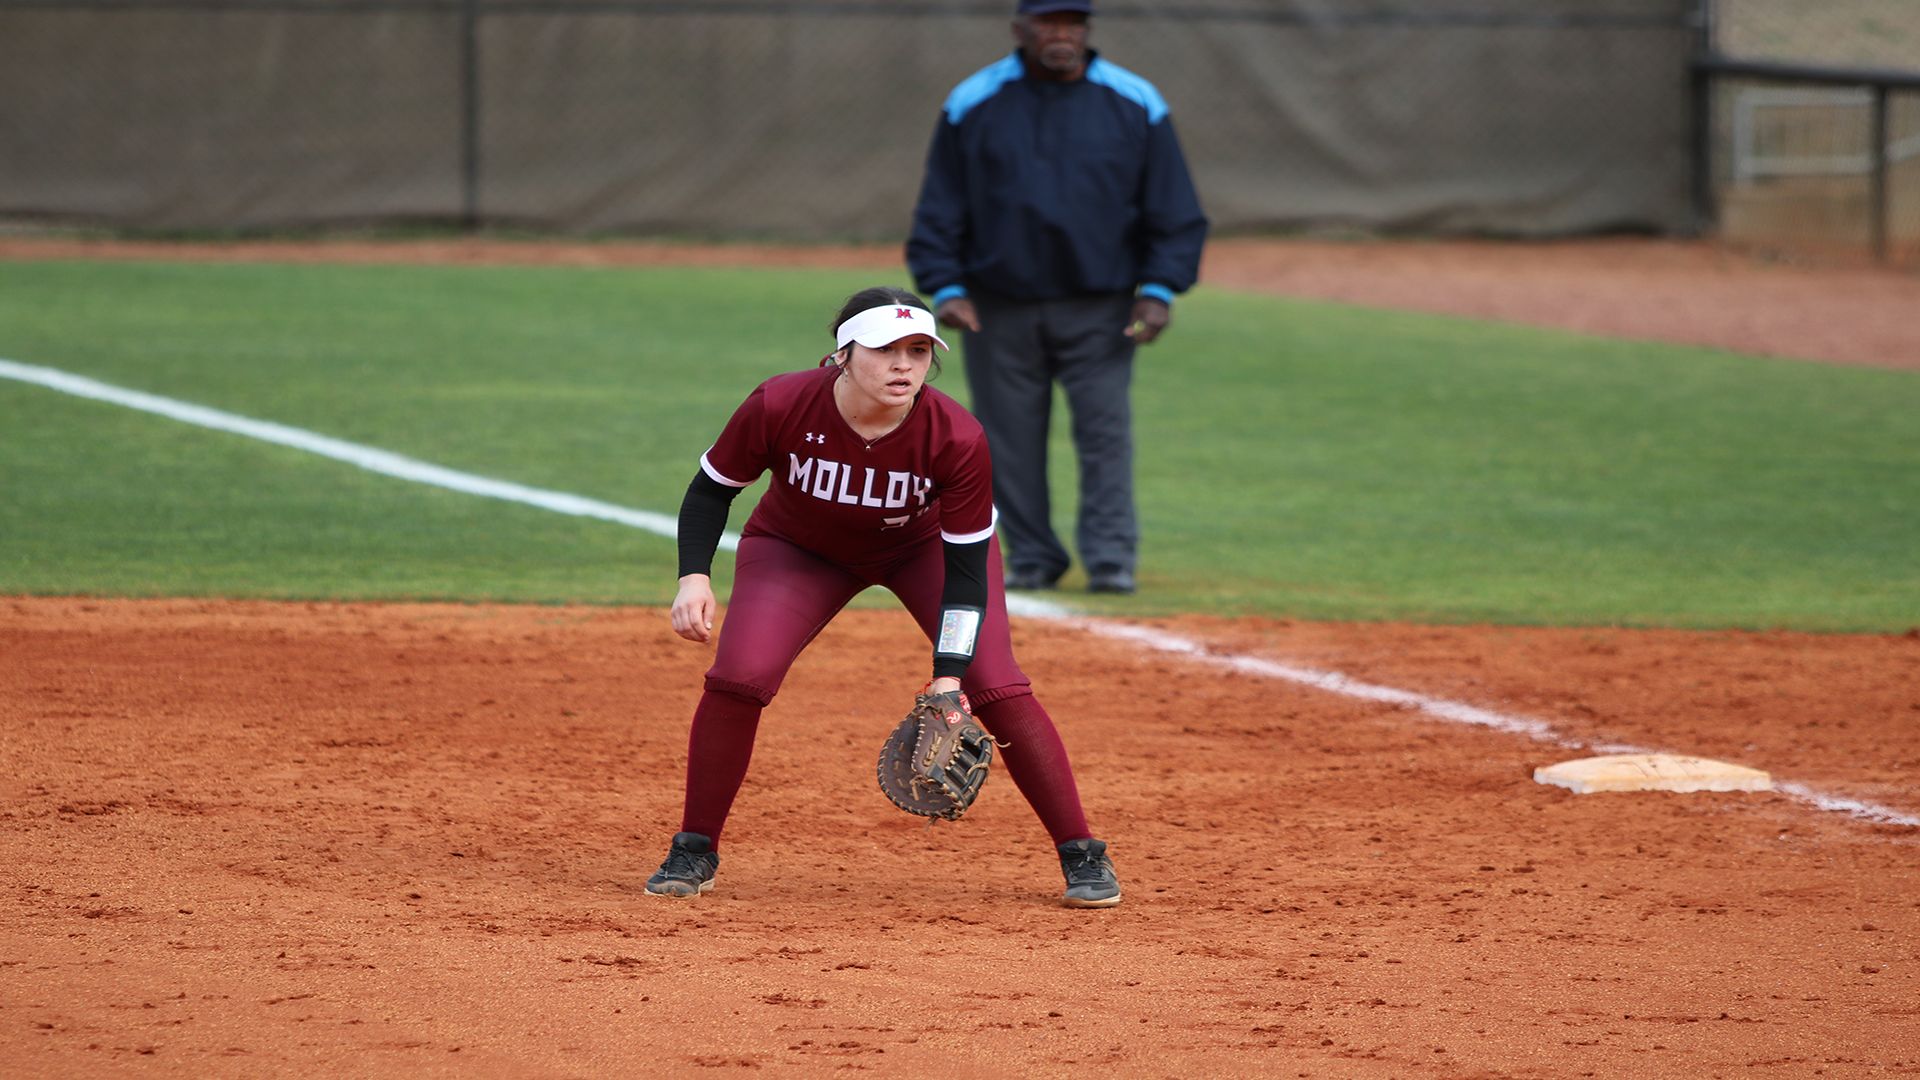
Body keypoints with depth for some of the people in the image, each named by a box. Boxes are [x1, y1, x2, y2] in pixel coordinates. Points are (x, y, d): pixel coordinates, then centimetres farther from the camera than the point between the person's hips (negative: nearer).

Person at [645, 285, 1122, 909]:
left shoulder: (956, 438, -34)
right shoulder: (778, 408, -32)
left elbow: (966, 568, -25)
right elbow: (711, 489, -14)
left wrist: (949, 676, -33)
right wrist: (694, 576, -29)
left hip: (925, 547, 0)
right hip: (800, 549, 1)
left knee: (997, 688, -16)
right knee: (739, 675, -20)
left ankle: (1082, 856, -2)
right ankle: (694, 852, -1)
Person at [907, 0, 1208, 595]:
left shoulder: (1136, 104, 2)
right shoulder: (972, 105, 2)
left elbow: (1174, 211, 5)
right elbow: (938, 211, 5)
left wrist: (1159, 290, -5)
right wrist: (945, 288, -6)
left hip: (1099, 308, -1)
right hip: (999, 308, 1)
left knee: (1105, 425, -9)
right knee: (1011, 438, 1)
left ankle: (1110, 559, -6)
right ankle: (1031, 558, 9)